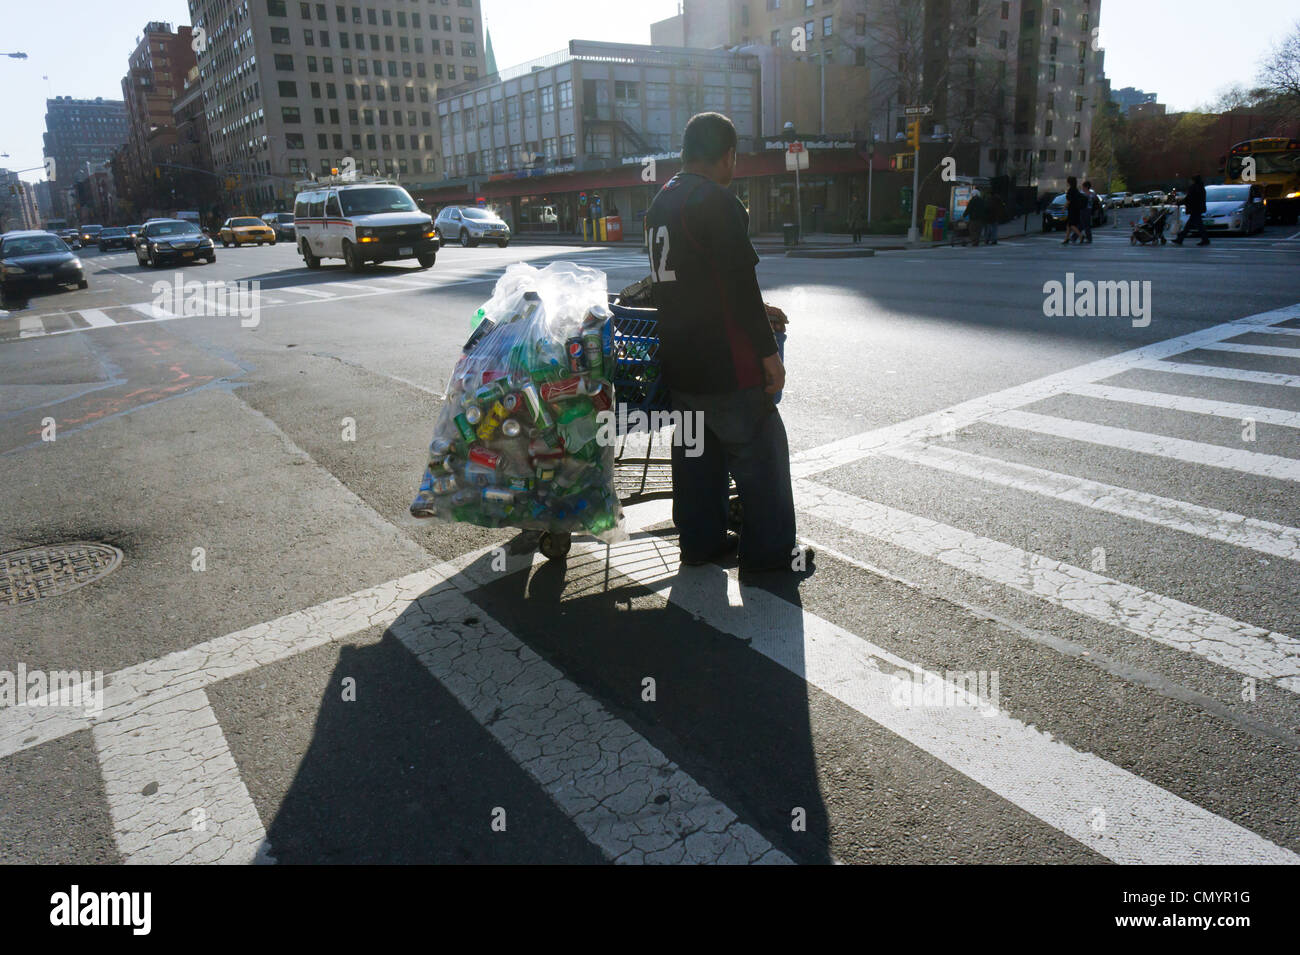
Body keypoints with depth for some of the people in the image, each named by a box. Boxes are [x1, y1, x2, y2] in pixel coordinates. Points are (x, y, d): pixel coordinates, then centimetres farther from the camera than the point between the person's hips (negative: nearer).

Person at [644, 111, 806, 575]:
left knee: (696, 449, 18)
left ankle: (700, 540, 27)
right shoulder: (718, 203, -16)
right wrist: (769, 352, -14)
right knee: (761, 450, 3)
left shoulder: (662, 202, 14)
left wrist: (754, 310, 25)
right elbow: (740, 284, -20)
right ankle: (768, 551, 11)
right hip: (723, 363, -9)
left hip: (678, 362, 9)